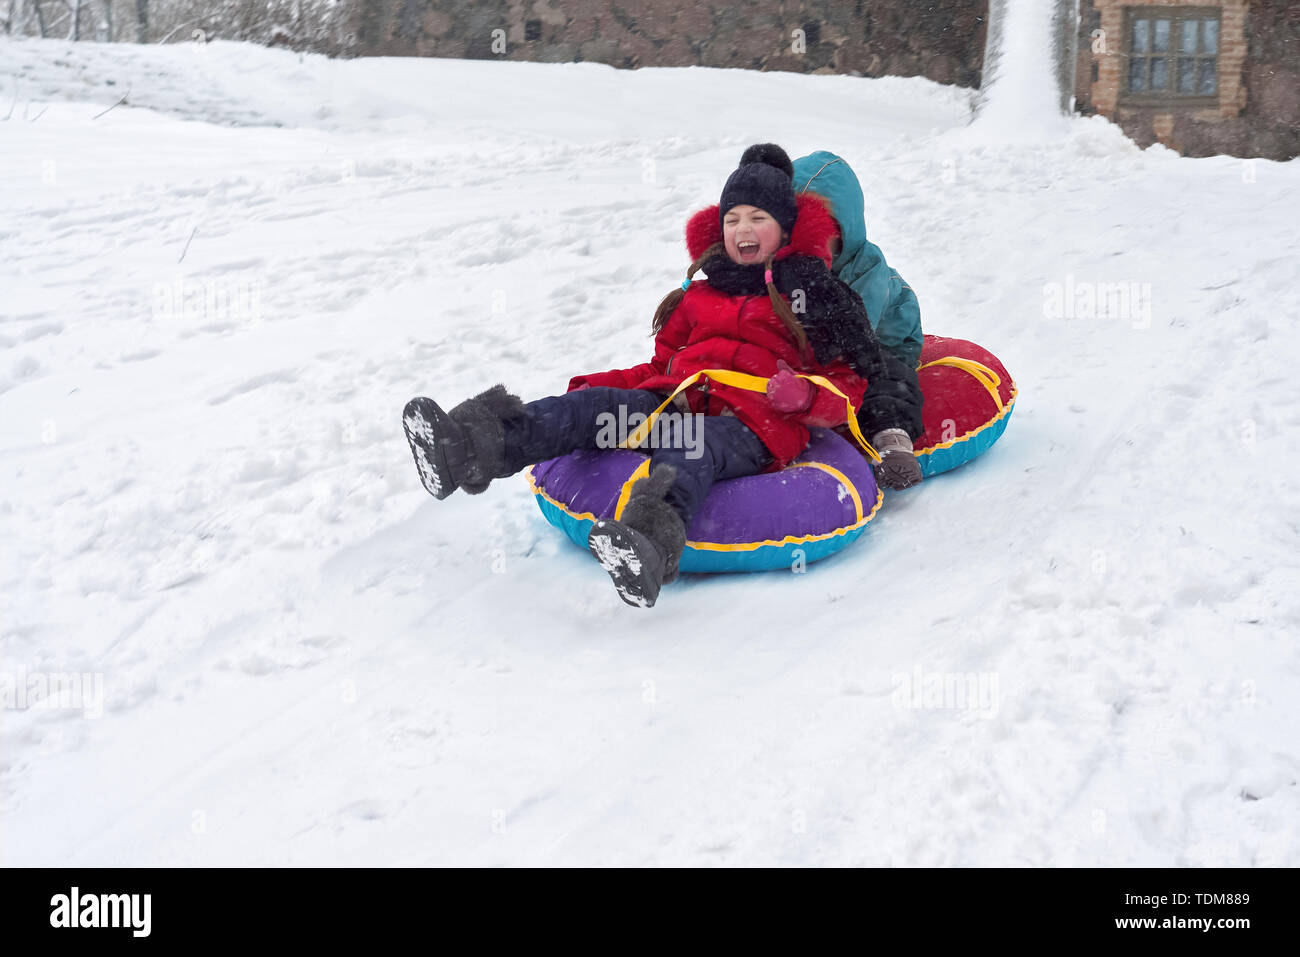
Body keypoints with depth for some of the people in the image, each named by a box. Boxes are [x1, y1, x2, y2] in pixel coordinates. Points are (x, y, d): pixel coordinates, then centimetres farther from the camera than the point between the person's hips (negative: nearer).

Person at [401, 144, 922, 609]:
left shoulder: (815, 292, 16)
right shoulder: (699, 295, 29)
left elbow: (850, 385, 10)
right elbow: (664, 364, 34)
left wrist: (805, 394, -13)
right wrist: (603, 385, 19)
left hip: (757, 423, -5)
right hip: (682, 403, 5)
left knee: (695, 448, -40)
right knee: (592, 404, -21)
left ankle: (651, 543, -72)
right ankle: (473, 448, -45)